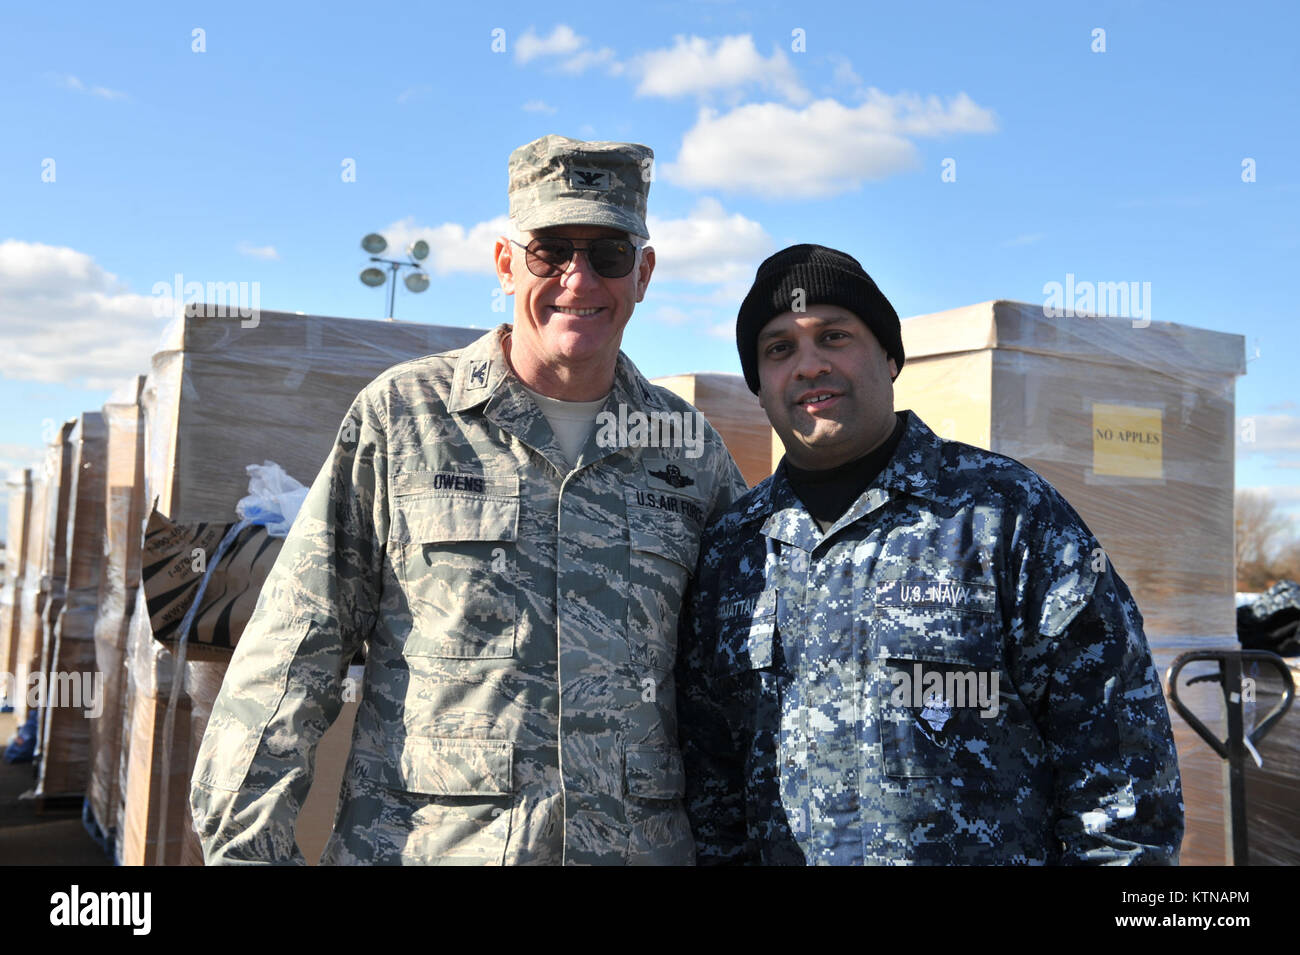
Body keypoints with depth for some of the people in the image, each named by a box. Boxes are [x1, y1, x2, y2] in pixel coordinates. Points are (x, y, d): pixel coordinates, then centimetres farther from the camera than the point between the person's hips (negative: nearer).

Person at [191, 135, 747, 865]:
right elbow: (292, 655, -3)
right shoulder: (402, 416, -2)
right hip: (423, 843, -2)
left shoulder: (691, 449, 6)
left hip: (642, 845, 2)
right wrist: (247, 843, -6)